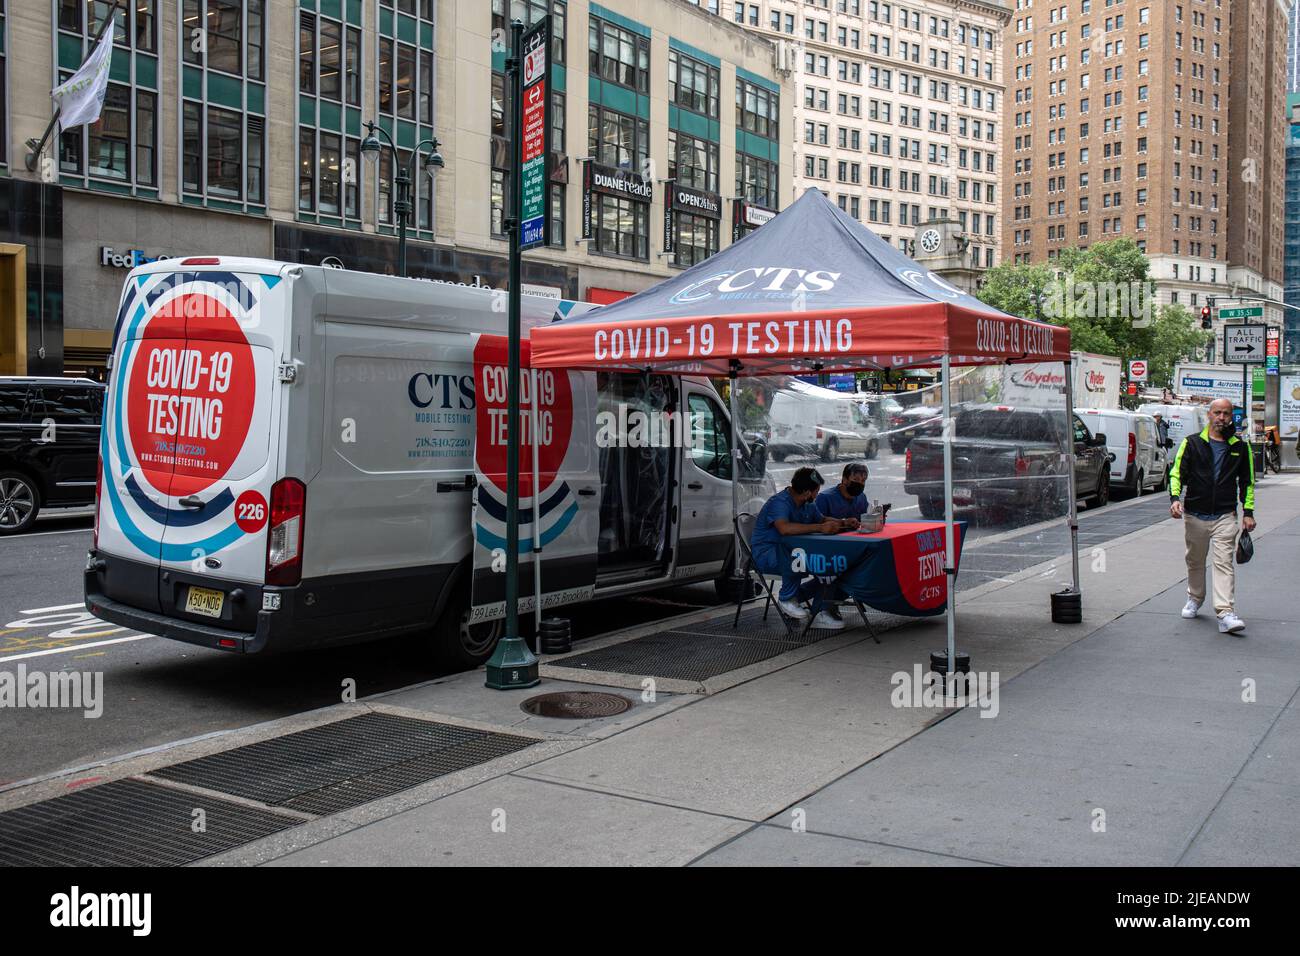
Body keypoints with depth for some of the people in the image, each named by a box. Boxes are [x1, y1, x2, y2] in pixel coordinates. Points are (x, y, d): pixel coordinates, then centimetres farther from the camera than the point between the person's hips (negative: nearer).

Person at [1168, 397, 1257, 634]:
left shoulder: (1240, 447, 7)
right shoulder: (1192, 443, 2)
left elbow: (1247, 481, 13)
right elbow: (1177, 472, 0)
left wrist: (1248, 511, 8)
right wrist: (1175, 498, -16)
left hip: (1225, 516, -1)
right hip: (1195, 514, 1)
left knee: (1224, 563, -11)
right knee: (1195, 561, 15)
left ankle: (1226, 614, -17)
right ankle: (1194, 599, 38)